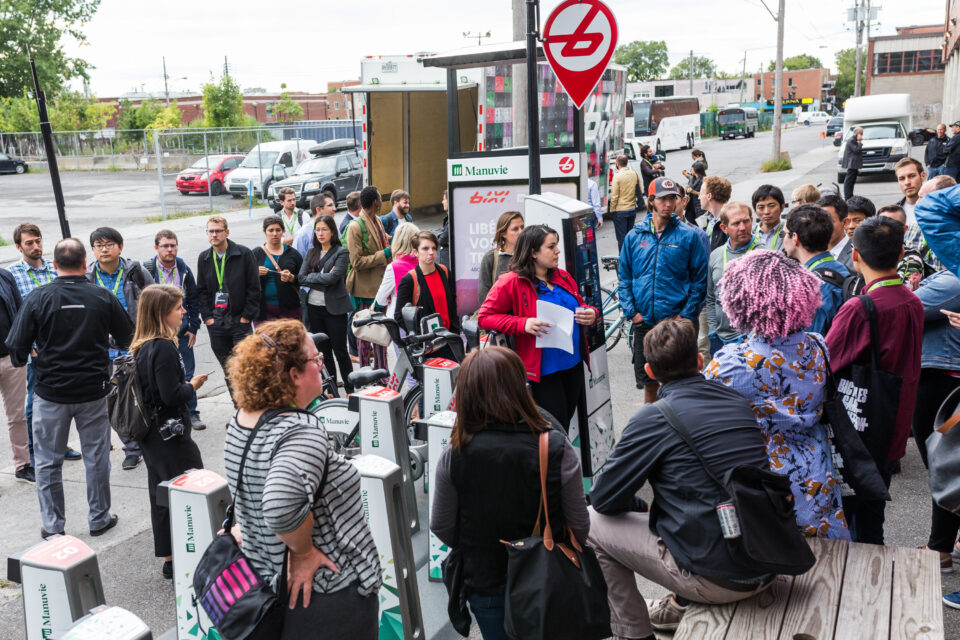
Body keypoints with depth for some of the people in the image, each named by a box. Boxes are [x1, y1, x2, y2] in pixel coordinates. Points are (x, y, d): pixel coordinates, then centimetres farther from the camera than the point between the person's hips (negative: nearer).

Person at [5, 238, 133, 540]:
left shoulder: (38, 298, -11)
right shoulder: (103, 297, -8)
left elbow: (17, 346, -10)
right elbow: (127, 338, 2)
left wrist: (21, 360, 13)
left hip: (51, 392, -1)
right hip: (93, 390, 1)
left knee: (48, 461, 13)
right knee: (96, 456, 13)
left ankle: (52, 526, 19)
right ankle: (99, 518, 23)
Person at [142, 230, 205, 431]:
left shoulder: (184, 270, 4)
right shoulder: (146, 270, -7)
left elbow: (194, 300, 10)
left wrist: (193, 328, 5)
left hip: (181, 331, 3)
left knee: (187, 373, 8)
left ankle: (191, 413, 21)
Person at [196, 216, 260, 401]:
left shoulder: (244, 254, -5)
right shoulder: (204, 258, 8)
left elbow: (254, 287, -5)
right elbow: (201, 290, 12)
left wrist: (246, 316, -8)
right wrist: (207, 316, 2)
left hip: (240, 321, -4)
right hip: (216, 323, 4)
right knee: (227, 369, 9)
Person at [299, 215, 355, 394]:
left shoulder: (341, 252, -5)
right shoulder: (311, 252, 11)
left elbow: (333, 277, -18)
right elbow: (301, 278, 0)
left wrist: (312, 276, -6)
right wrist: (323, 278, -10)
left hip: (334, 308, -5)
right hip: (314, 307, 5)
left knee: (340, 351, 0)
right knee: (323, 351, 11)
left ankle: (350, 390, 12)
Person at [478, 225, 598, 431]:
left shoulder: (564, 277, 11)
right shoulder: (512, 283, -10)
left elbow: (580, 305, 26)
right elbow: (485, 317, -10)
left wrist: (591, 314, 0)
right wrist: (523, 324, -24)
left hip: (574, 365, 7)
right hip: (542, 370, -7)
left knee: (566, 422, 16)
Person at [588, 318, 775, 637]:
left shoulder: (654, 418, -14)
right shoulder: (737, 400, 5)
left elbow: (603, 499, -8)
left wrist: (641, 506, 13)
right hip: (768, 565, 7)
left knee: (591, 522, 7)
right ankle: (684, 605, 34)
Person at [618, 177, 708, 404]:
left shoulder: (688, 236, -1)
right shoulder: (634, 236, 6)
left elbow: (700, 280, -1)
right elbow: (624, 278, 10)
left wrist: (686, 315, -9)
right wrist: (631, 311, -2)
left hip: (677, 321, -2)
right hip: (644, 322, 3)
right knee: (649, 382, 12)